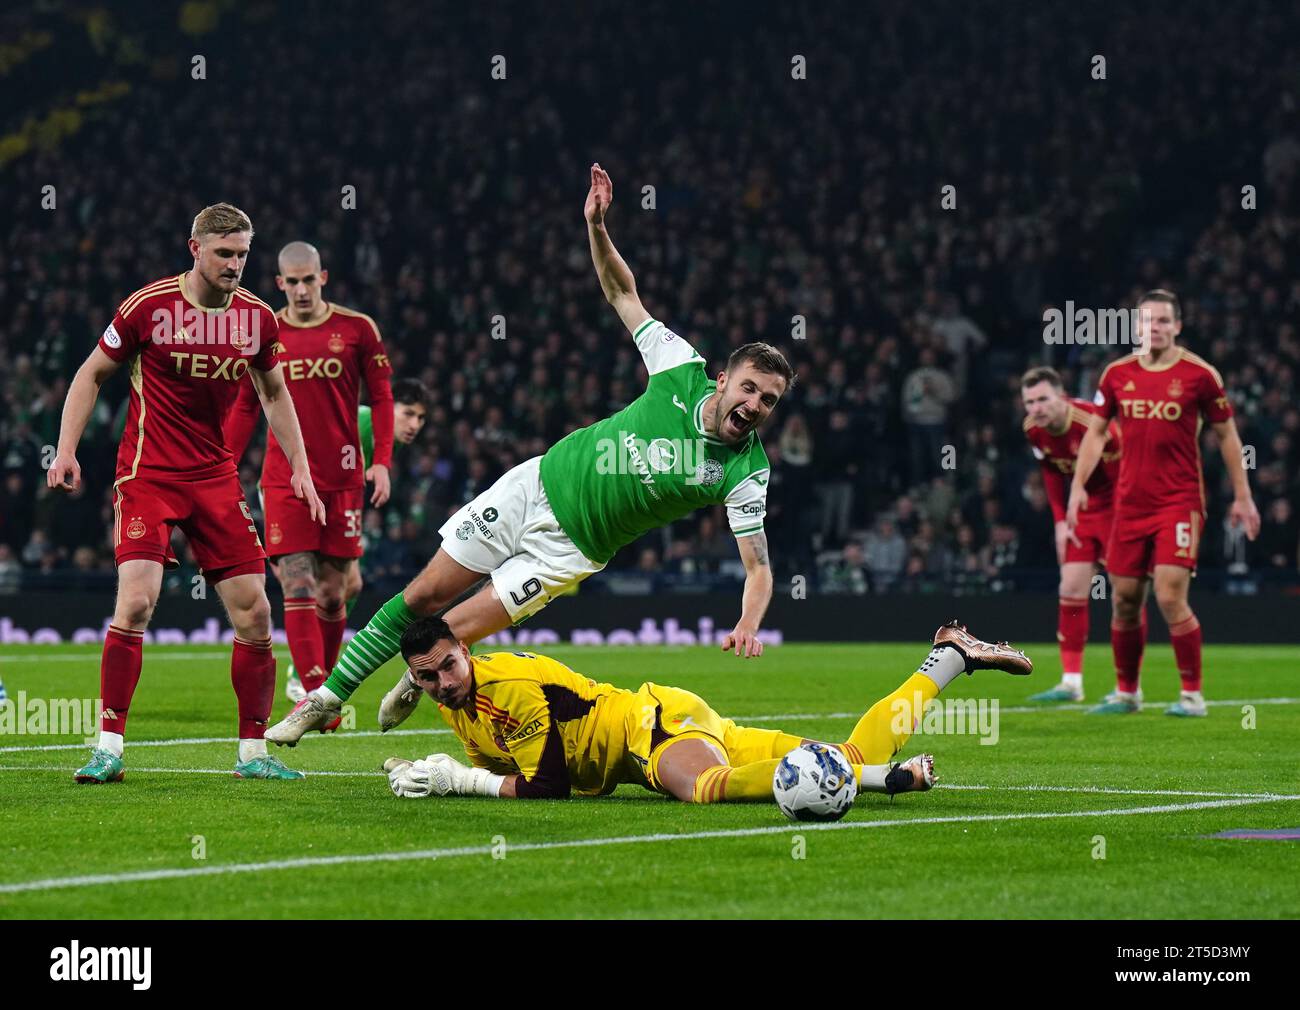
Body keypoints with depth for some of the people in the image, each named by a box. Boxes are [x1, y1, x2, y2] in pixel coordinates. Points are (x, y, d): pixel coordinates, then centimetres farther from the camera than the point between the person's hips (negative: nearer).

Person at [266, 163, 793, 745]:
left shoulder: (745, 473, -17)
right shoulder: (682, 370, -11)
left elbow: (758, 568, -16)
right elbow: (623, 294, 0)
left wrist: (747, 624, -36)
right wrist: (596, 227, -15)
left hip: (571, 546, -2)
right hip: (537, 484, 2)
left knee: (452, 635, -9)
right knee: (423, 597, 4)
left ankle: (414, 690, 24)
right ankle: (329, 698, 20)